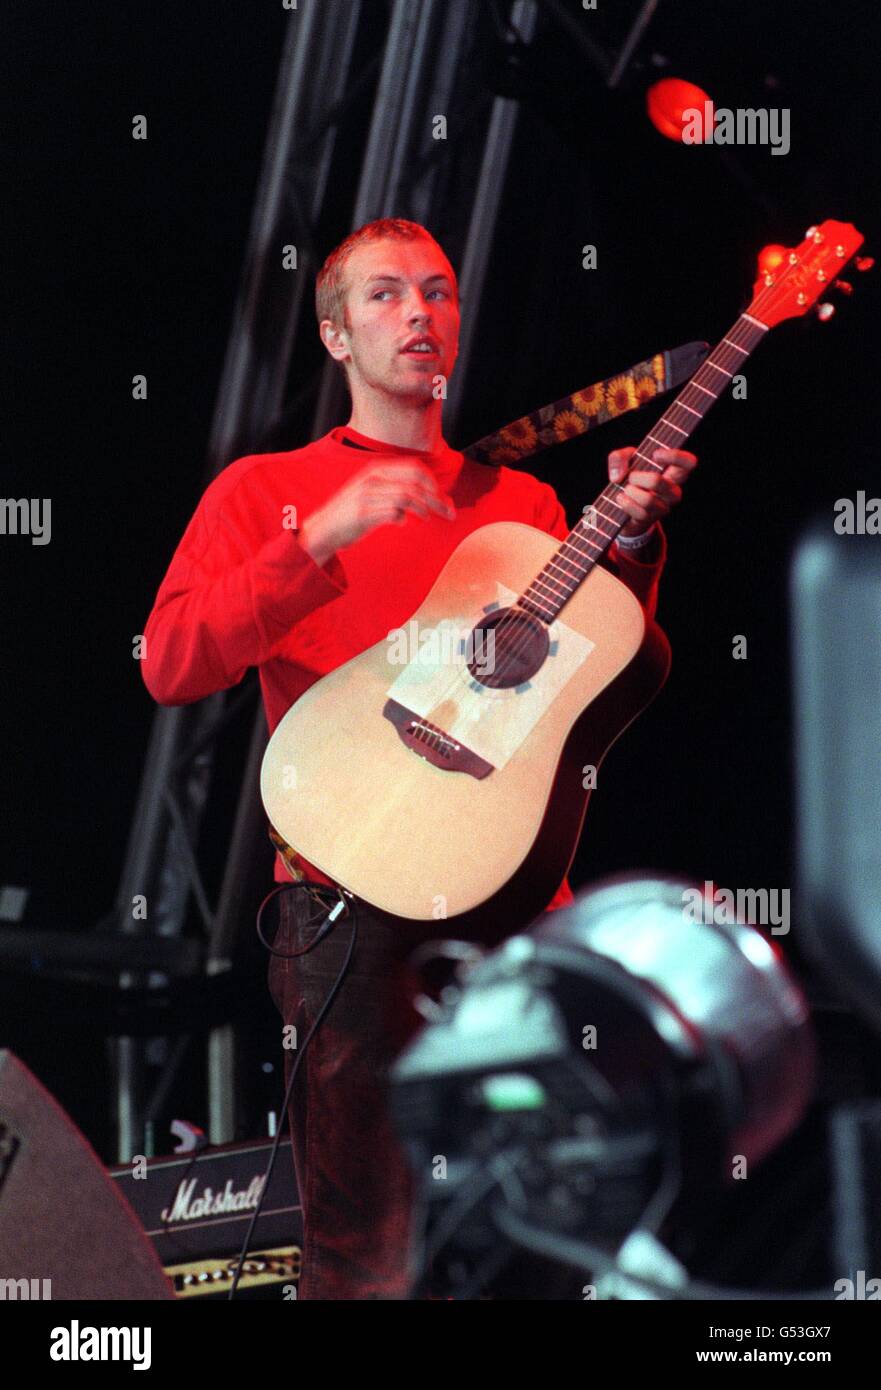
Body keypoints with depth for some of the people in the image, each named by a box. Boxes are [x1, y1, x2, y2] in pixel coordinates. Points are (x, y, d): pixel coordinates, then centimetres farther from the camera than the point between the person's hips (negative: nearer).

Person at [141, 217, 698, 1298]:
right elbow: (168, 667, -6)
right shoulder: (263, 491, 9)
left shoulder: (522, 503, 21)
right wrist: (322, 540, -16)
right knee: (370, 1260, -9)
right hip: (356, 902, -4)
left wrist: (630, 540, -6)